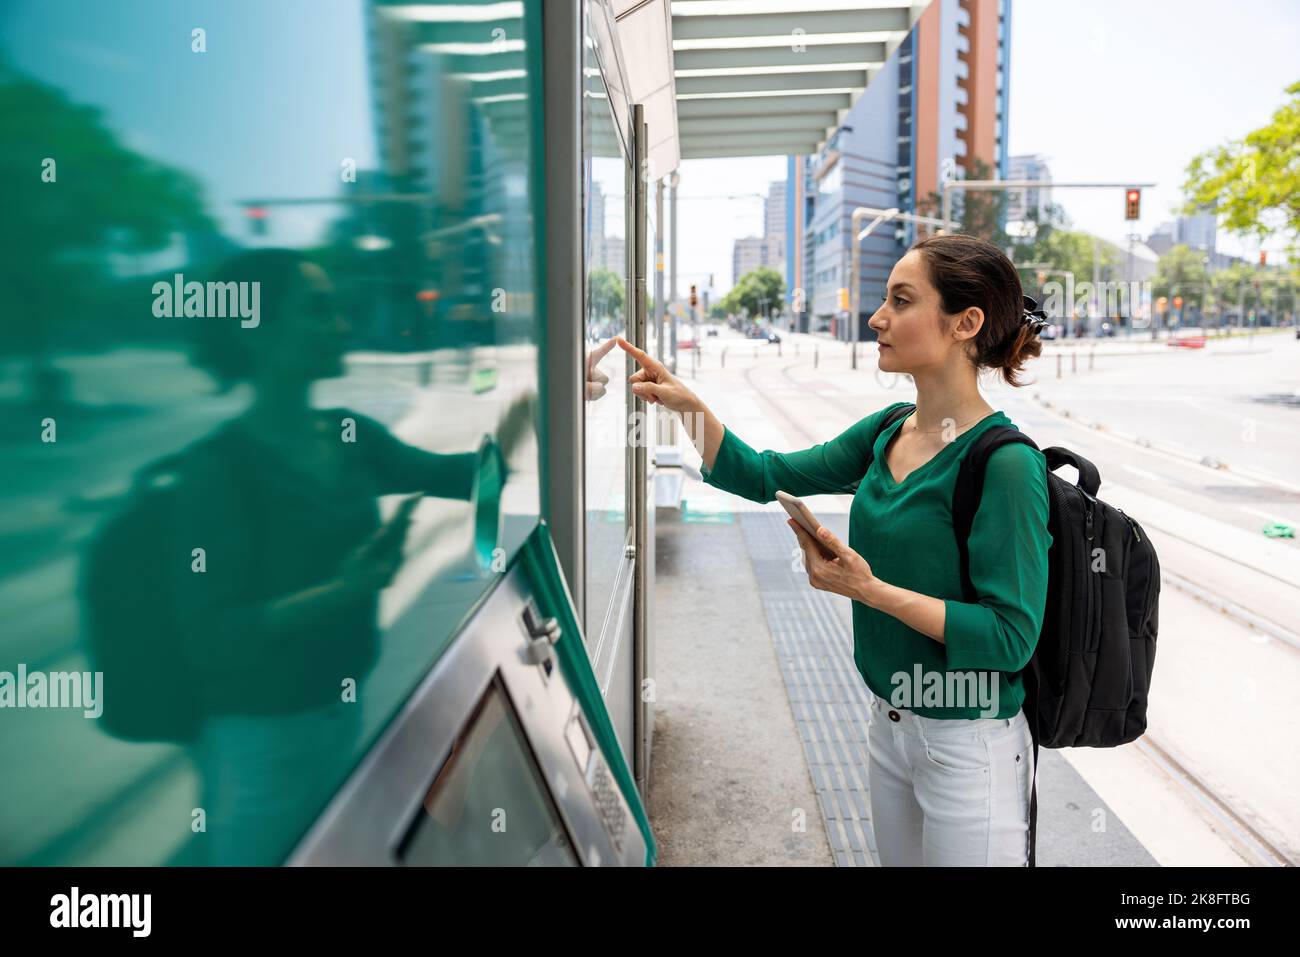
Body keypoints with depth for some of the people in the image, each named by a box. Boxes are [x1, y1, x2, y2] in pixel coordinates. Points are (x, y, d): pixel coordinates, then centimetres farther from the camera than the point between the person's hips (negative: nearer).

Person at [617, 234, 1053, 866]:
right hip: (889, 723, 7)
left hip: (966, 744, -7)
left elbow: (1011, 637, -22)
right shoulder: (888, 431, 0)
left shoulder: (1005, 464, -22)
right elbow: (765, 476, 5)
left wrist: (871, 589, -26)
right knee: (898, 860, 23)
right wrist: (687, 406, -8)